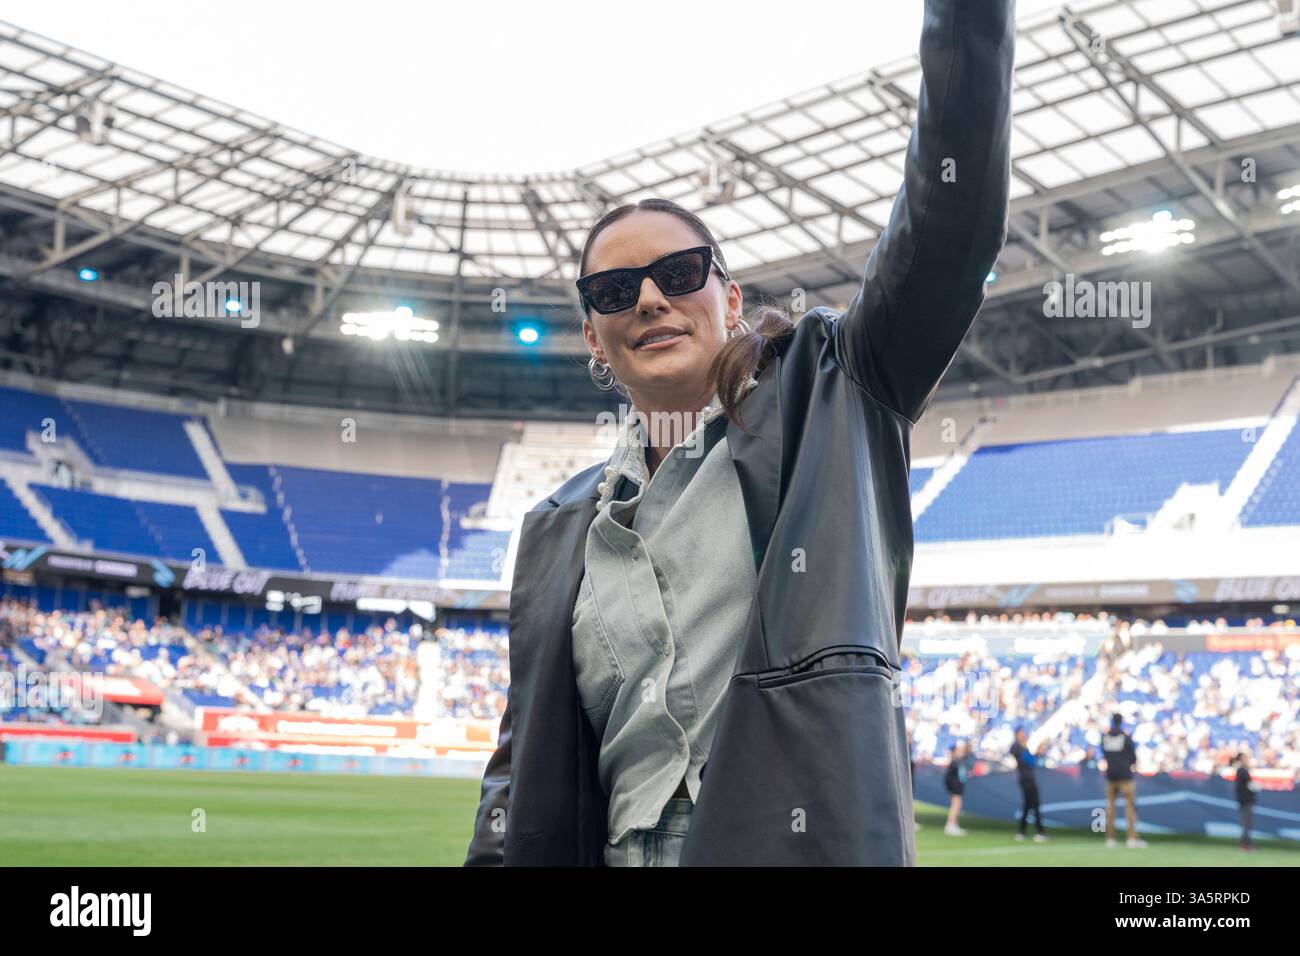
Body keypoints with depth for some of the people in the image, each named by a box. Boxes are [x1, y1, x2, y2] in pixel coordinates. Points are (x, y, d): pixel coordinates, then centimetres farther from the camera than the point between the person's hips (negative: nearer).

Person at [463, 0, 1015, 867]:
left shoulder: (822, 401, 4)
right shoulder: (562, 530, 14)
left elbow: (948, 224, -9)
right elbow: (525, 768, 13)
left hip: (810, 837, -3)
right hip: (626, 846, 4)